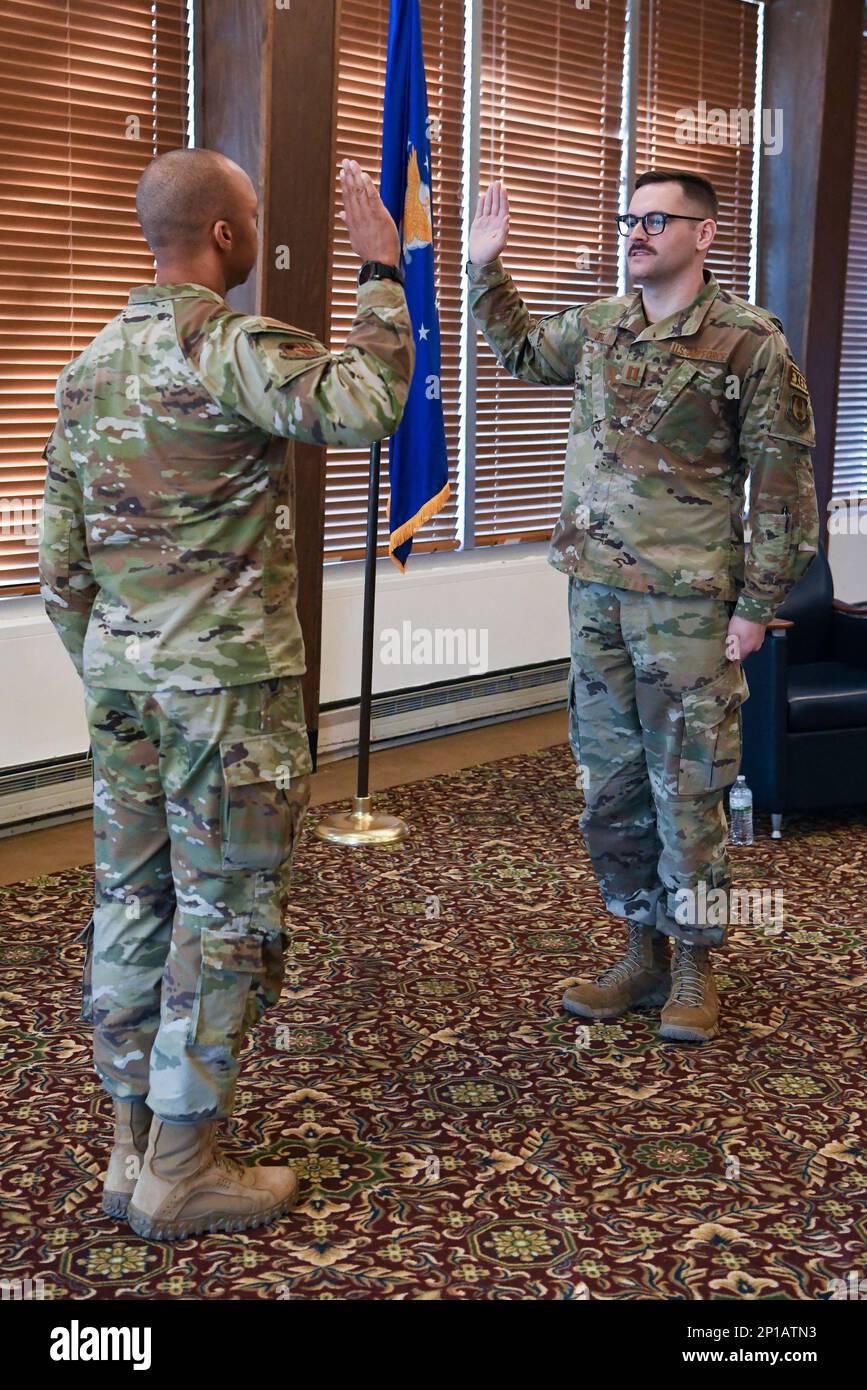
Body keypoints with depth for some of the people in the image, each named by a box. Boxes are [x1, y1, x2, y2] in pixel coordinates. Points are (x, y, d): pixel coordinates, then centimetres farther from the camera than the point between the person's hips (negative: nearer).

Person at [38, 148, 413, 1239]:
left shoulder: (92, 364, 11)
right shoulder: (231, 347, -13)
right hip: (228, 678, -8)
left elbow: (60, 558, 13)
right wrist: (381, 271, -20)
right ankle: (178, 1171, 9)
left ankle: (134, 1147, 22)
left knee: (131, 900, 12)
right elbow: (365, 408, -32)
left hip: (121, 672, 8)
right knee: (226, 912, 1)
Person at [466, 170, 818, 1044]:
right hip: (597, 590, 6)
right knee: (609, 785, 11)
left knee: (686, 790, 1)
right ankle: (641, 954, 25)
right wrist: (485, 270, 19)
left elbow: (781, 485, -7)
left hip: (687, 602, -6)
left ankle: (693, 970, 16)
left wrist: (758, 603, -9)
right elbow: (519, 352, 31)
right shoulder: (597, 328, 9)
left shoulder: (749, 342, -7)